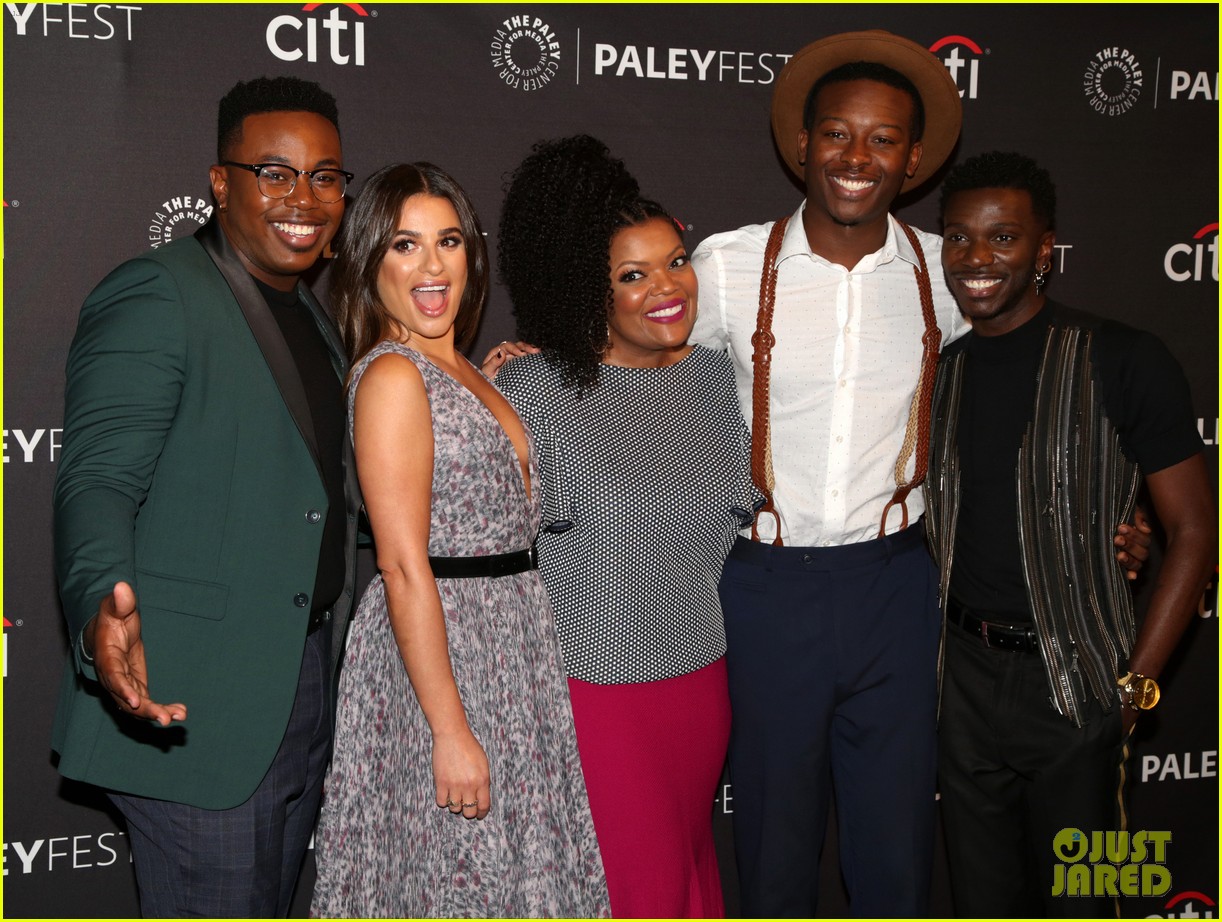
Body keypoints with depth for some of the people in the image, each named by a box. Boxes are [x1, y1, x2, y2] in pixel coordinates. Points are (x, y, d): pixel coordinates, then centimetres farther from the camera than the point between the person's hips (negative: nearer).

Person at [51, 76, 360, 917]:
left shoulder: (313, 320, 15)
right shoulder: (154, 297, -13)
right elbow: (98, 479, -21)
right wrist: (100, 608, -40)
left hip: (305, 696, 9)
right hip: (189, 706, -9)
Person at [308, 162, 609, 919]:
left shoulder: (464, 371, 12)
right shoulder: (391, 376, -16)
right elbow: (405, 566, -22)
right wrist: (451, 730, -24)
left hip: (509, 641, 9)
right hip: (440, 653, -9)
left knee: (514, 858, 17)